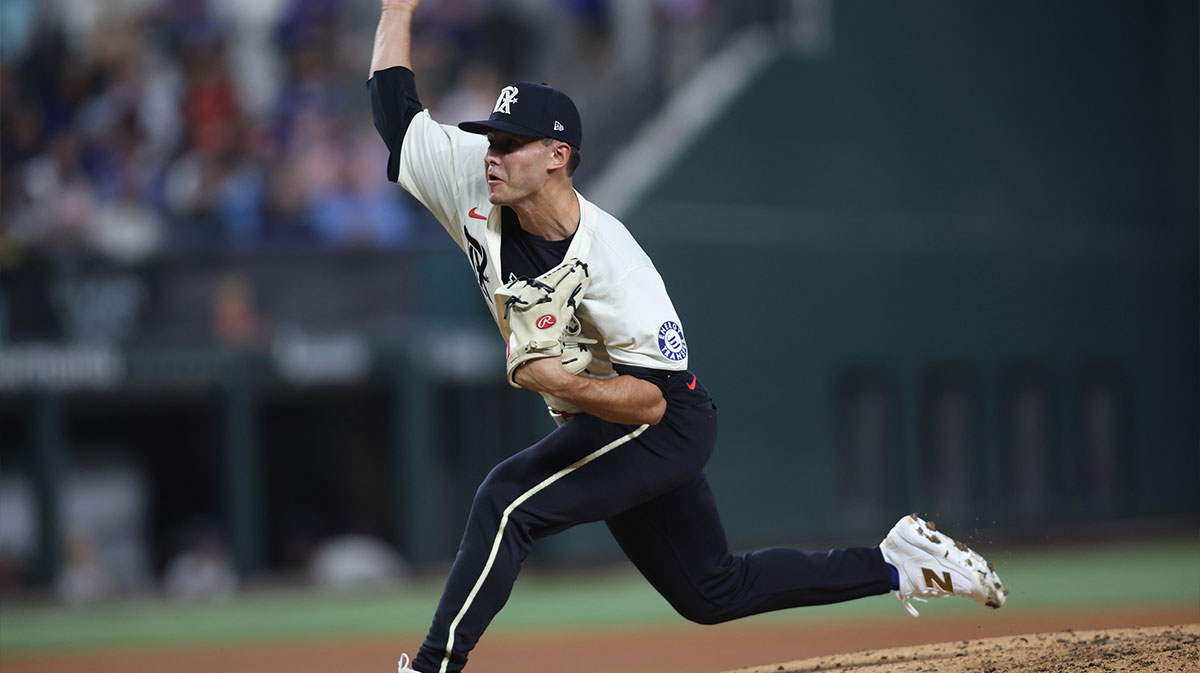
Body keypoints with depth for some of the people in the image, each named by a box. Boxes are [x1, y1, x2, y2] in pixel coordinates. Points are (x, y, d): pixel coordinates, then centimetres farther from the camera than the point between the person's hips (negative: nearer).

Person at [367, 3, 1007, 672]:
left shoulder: (612, 261, -31)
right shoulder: (478, 194, -12)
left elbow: (653, 398, -31)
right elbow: (394, 108, -3)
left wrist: (562, 382, -47)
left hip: (668, 424, -8)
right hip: (593, 423, 8)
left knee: (508, 499, -28)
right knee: (712, 592, 18)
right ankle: (897, 564, 29)